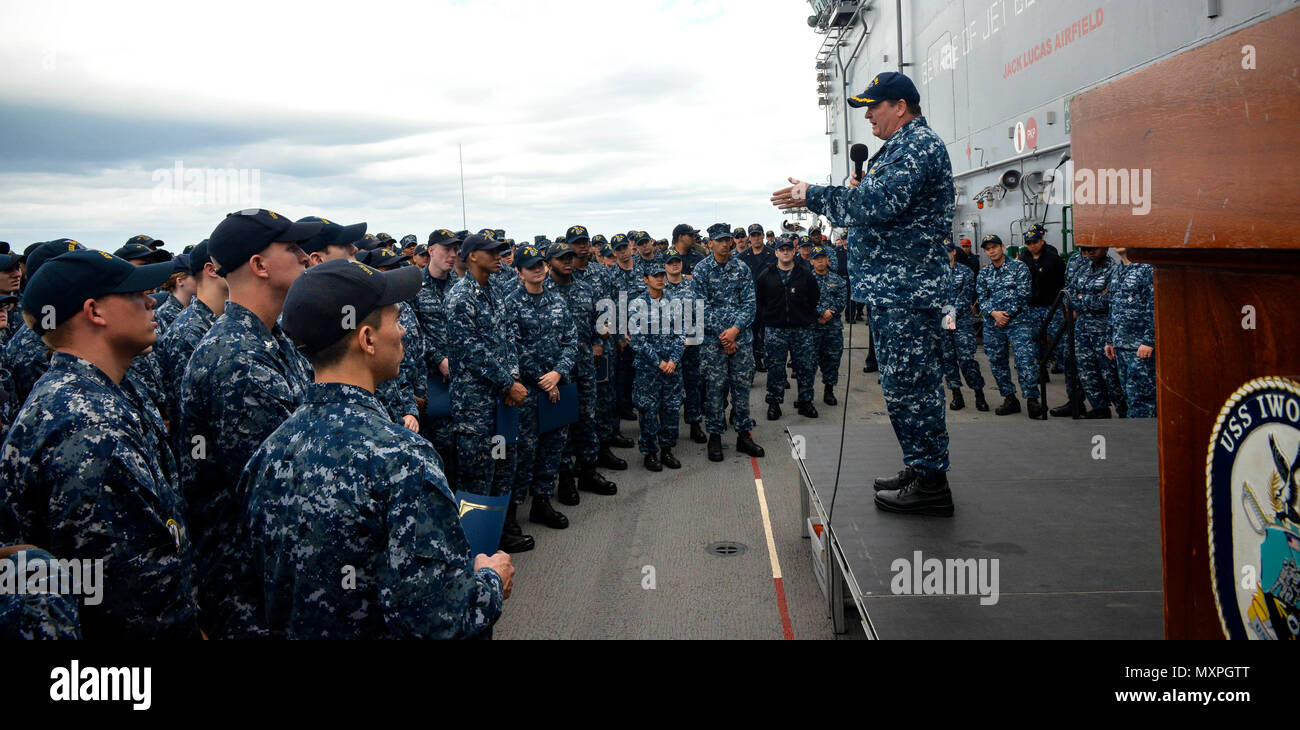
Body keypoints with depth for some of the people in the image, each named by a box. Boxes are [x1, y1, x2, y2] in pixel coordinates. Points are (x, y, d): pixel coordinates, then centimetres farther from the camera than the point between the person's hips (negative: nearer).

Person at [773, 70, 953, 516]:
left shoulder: (919, 144, -11)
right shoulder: (900, 147, 22)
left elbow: (878, 204, -23)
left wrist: (812, 197, -15)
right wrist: (859, 188, 8)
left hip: (905, 290, -11)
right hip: (888, 289, 11)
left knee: (909, 384, -8)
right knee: (903, 383, 14)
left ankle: (931, 483, 0)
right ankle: (920, 470, 23)